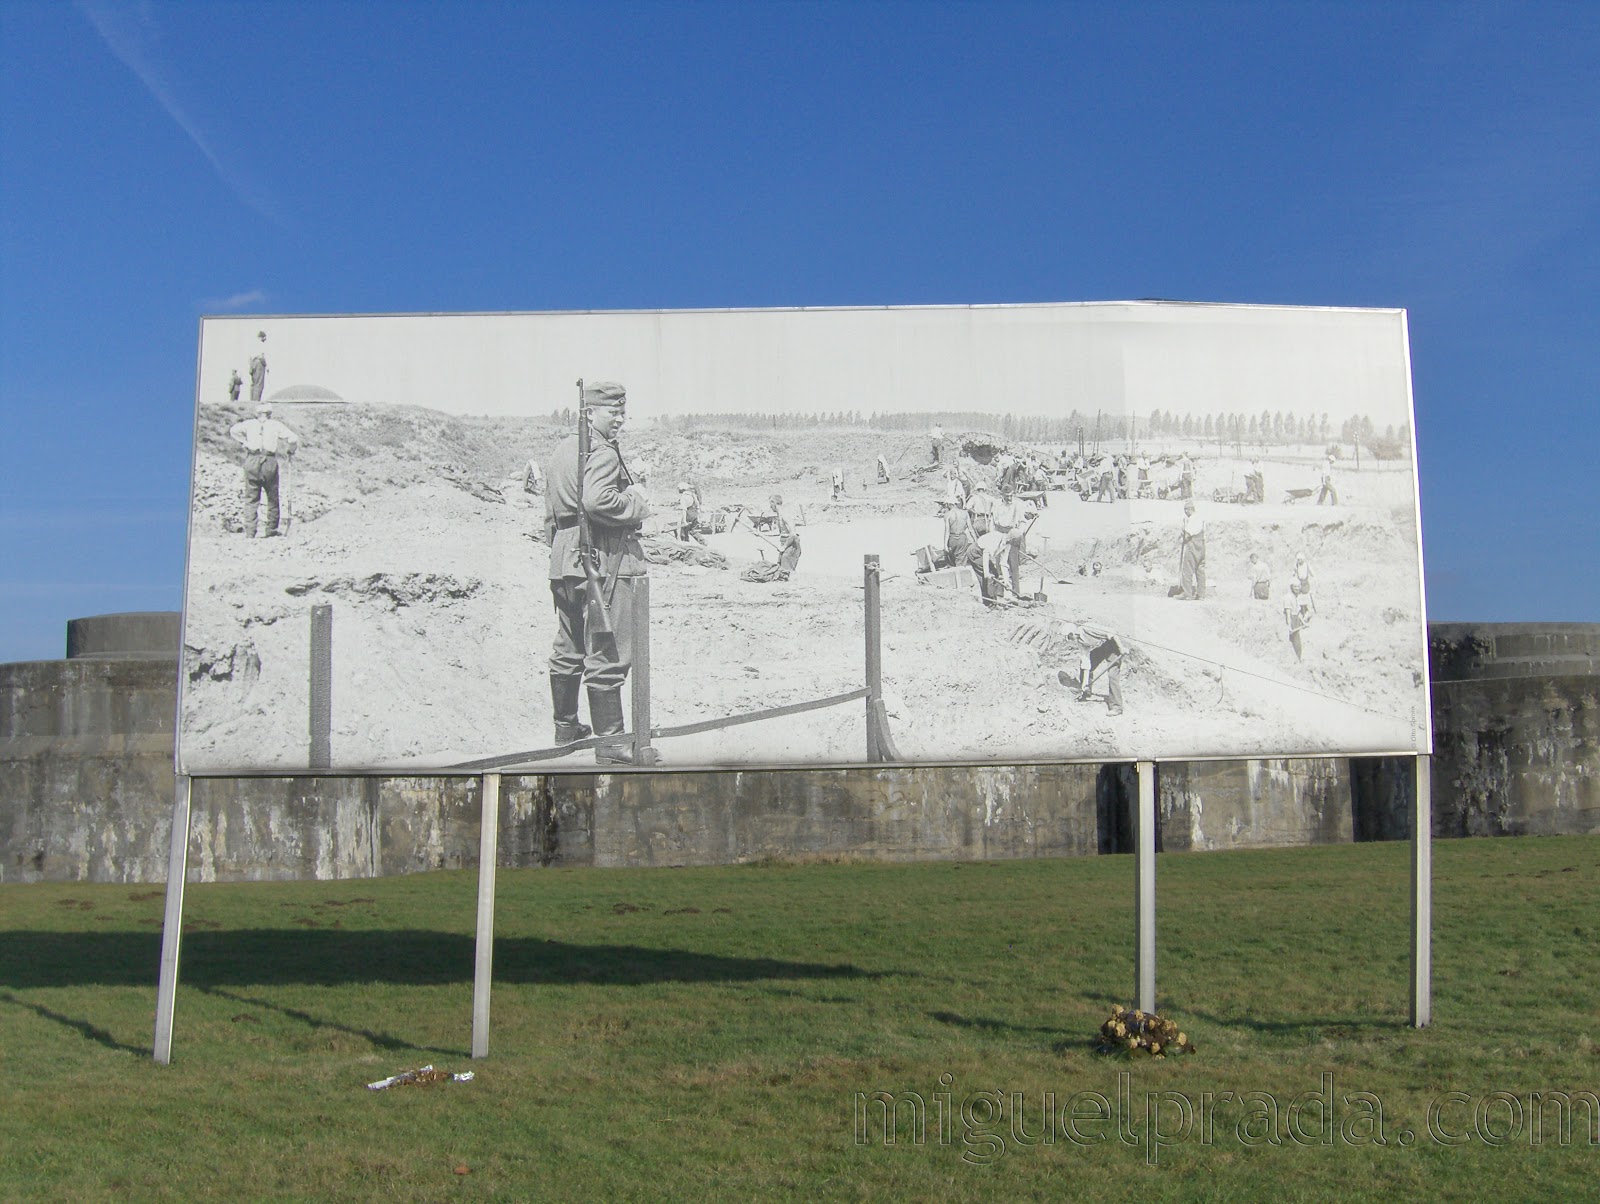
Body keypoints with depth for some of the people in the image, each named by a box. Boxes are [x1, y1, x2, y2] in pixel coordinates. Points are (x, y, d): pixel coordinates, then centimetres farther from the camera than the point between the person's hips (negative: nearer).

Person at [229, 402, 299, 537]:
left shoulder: (250, 423, 12)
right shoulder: (275, 425, 9)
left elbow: (234, 430, -3)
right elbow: (293, 438, 0)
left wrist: (243, 443, 6)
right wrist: (290, 451, 17)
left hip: (252, 461, 1)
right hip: (270, 461, -1)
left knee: (251, 498, 5)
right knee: (273, 497, 13)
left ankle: (250, 531, -1)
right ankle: (271, 530, 16)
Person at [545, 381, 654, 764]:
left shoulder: (561, 449, 16)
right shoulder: (602, 453, -13)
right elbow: (596, 501, -29)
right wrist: (637, 506, -13)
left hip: (564, 559, 10)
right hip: (604, 560, -10)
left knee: (568, 649, 18)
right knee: (608, 654, -6)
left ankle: (566, 726, 30)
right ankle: (610, 741, -4)